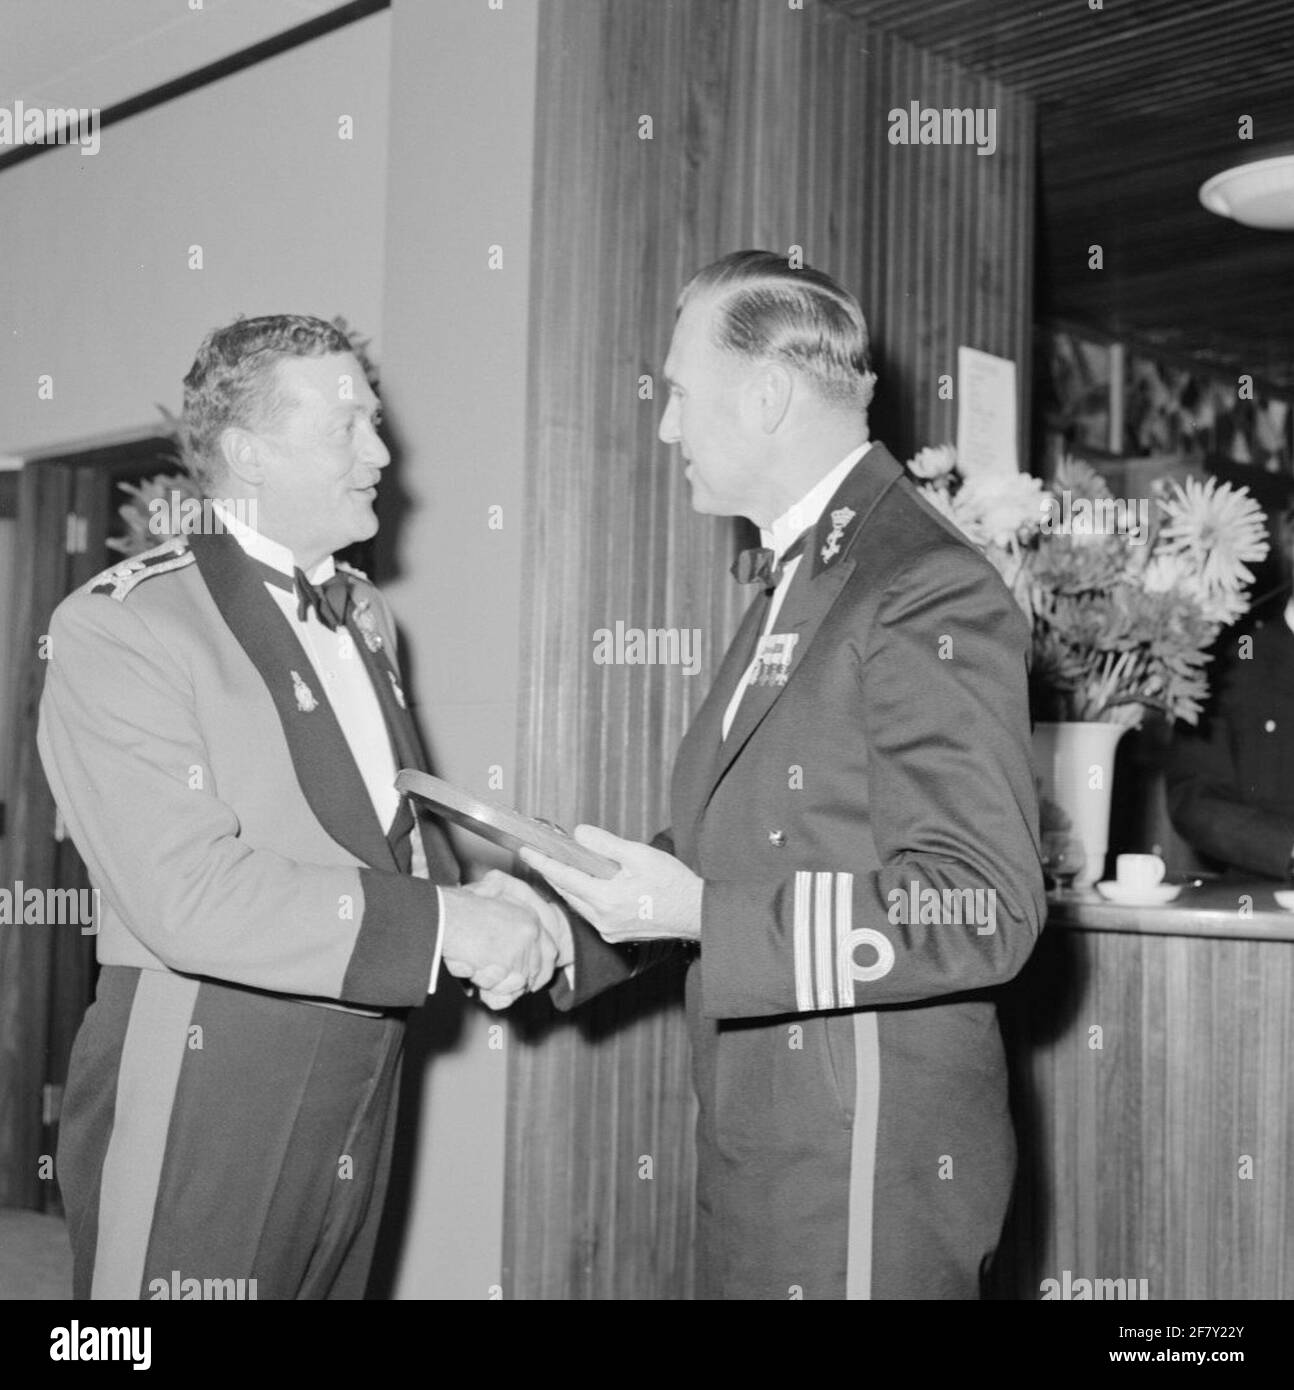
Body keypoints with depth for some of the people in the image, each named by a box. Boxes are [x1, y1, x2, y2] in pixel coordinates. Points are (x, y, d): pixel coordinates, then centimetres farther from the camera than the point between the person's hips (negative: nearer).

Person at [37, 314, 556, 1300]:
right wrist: (439, 923, -24)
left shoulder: (365, 614, 14)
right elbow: (188, 893, -23)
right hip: (202, 1109, -7)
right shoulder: (118, 628, -13)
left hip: (361, 1097, 7)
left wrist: (482, 915, 0)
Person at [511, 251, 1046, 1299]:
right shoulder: (793, 584, 13)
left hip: (872, 1162, -8)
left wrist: (700, 914, -23)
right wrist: (565, 929, 6)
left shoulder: (931, 593, -16)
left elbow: (983, 910, -21)